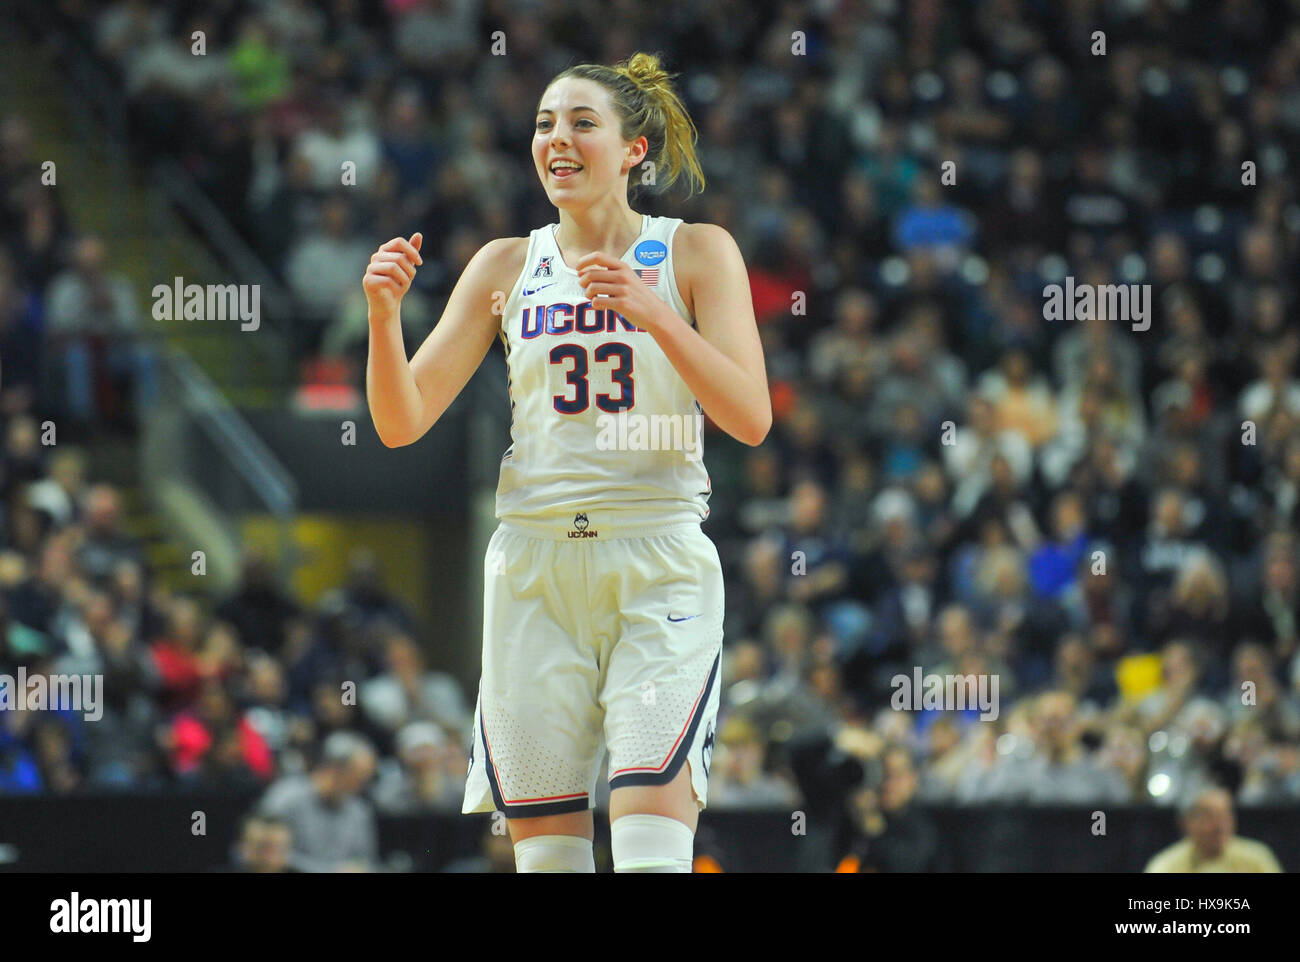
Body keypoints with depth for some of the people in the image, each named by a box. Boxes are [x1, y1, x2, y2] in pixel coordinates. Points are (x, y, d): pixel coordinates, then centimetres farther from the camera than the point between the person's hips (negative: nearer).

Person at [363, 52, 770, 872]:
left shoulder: (697, 253, 4)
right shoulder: (508, 267, 11)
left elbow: (751, 419, -7)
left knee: (652, 842, -18)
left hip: (657, 566, -3)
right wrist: (383, 315, -12)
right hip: (536, 566, 3)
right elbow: (402, 423, 6)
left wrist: (654, 315, -19)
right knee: (546, 850, 0)